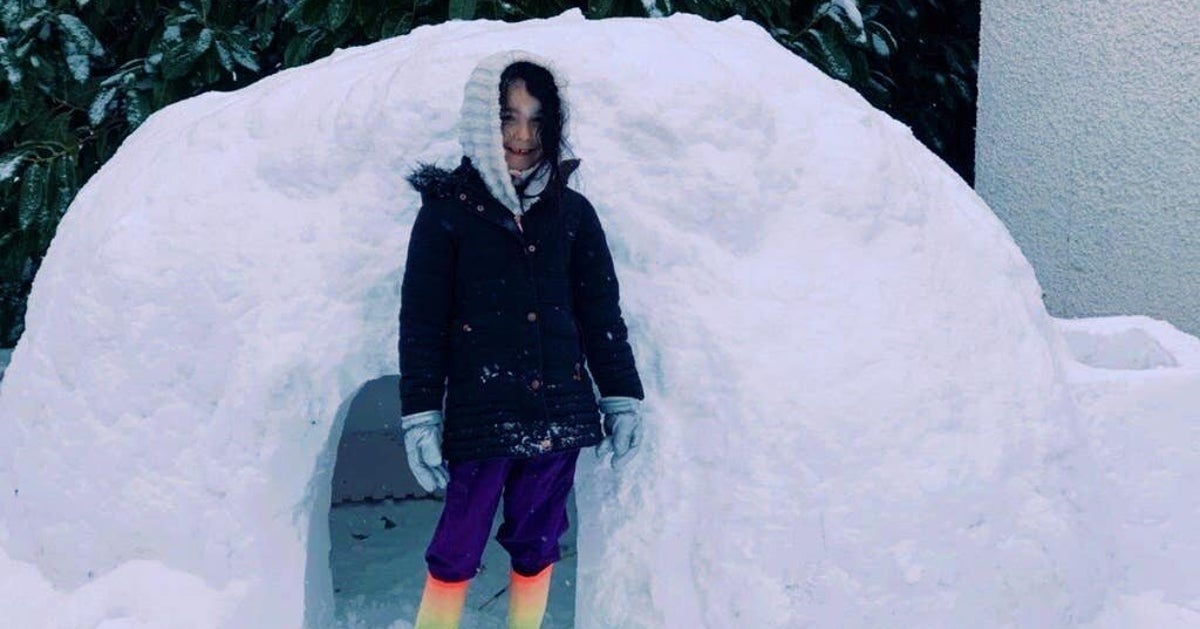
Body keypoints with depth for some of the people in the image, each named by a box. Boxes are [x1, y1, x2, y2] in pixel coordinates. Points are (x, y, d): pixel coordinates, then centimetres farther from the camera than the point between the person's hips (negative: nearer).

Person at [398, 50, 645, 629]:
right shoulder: (447, 211, -2)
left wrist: (621, 397, 7)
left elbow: (601, 313, 10)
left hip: (558, 413, 3)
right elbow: (421, 323, -3)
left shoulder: (572, 211, 7)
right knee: (456, 553, -1)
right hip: (481, 415, -3)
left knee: (536, 547, 11)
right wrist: (420, 418, -8)